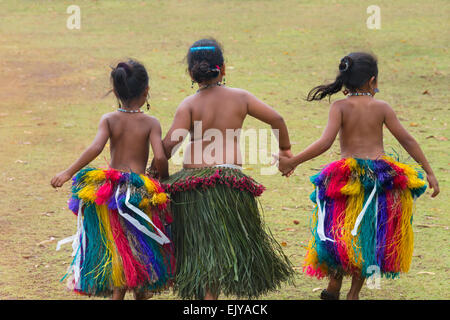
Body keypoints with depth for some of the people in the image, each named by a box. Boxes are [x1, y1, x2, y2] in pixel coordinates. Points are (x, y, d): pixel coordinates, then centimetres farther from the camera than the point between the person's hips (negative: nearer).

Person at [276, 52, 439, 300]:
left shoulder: (340, 107, -4)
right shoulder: (381, 107, 1)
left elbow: (325, 142, -16)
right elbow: (407, 140, 3)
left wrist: (292, 162, -11)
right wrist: (429, 173, 9)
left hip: (347, 175, -1)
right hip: (380, 173, 1)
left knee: (339, 231, 16)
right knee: (368, 234, 13)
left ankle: (334, 284, 4)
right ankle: (354, 293, 16)